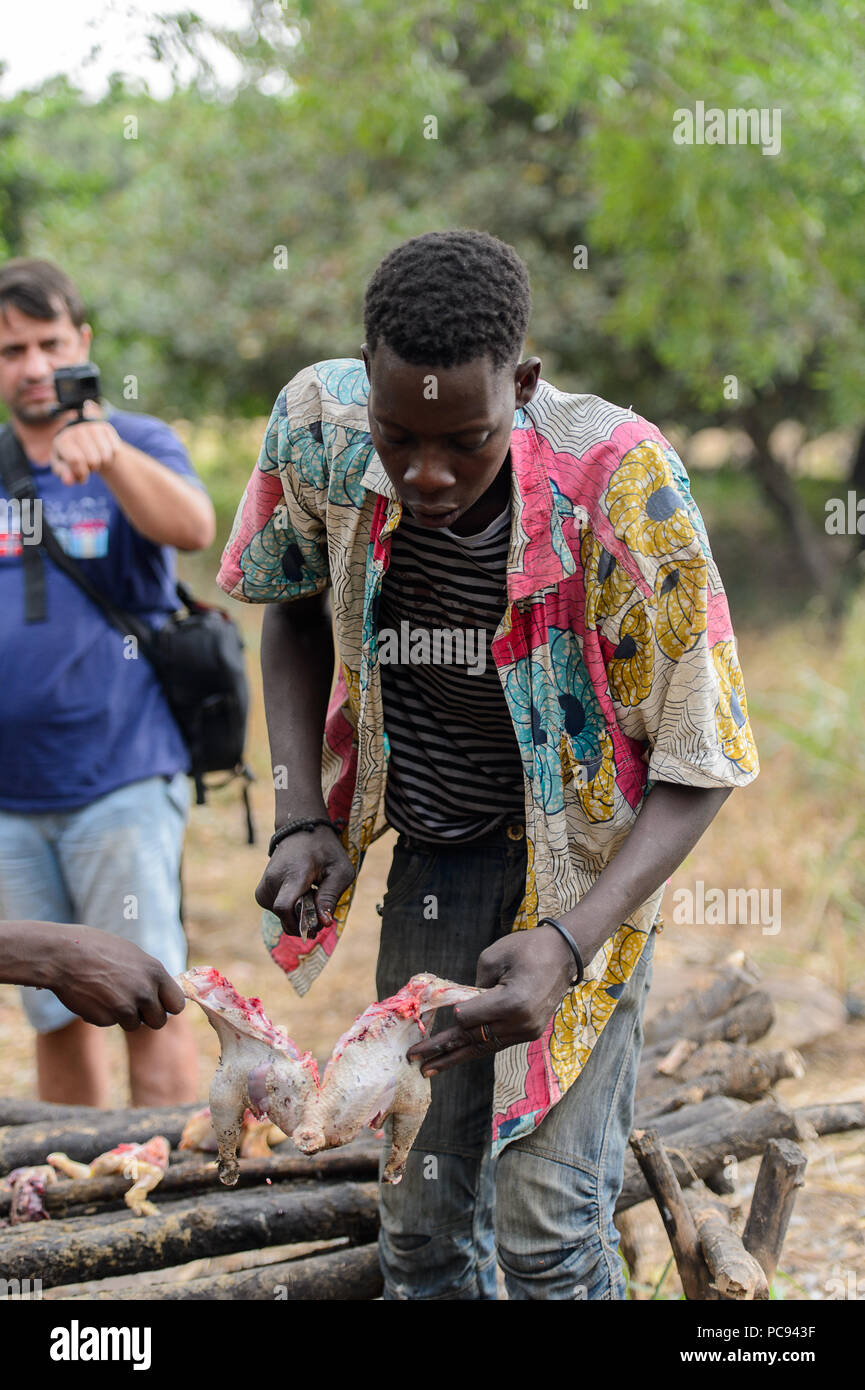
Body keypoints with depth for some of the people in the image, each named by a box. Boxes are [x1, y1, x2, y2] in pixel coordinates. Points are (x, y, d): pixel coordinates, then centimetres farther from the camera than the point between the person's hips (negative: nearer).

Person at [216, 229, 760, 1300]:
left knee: (546, 1226, -11)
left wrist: (571, 942, -32)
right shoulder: (319, 429, -15)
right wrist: (303, 819, -4)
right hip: (426, 851, 4)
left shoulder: (618, 479, -26)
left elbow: (697, 766, -19)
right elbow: (294, 609, 8)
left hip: (583, 858, -3)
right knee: (420, 1218, 7)